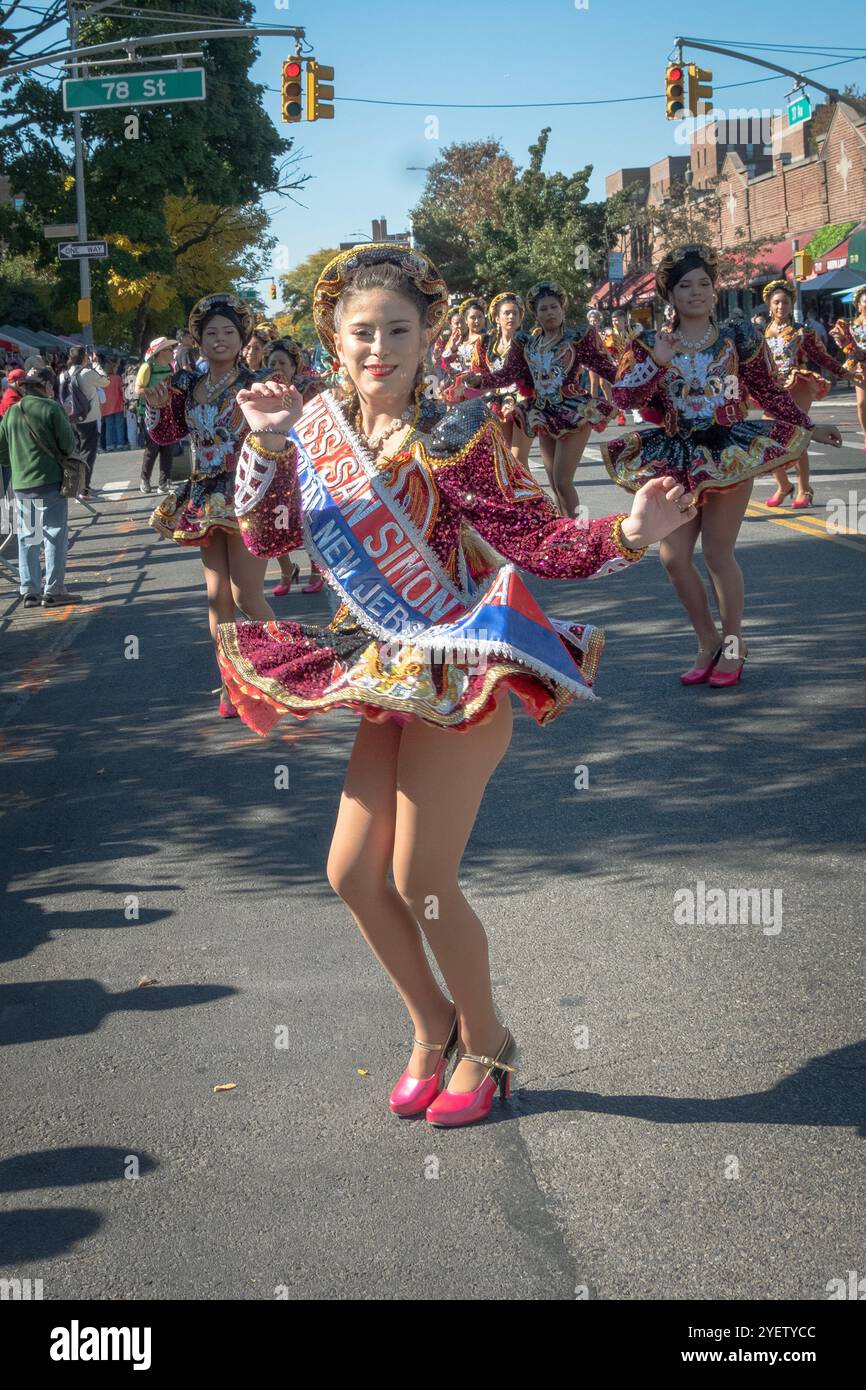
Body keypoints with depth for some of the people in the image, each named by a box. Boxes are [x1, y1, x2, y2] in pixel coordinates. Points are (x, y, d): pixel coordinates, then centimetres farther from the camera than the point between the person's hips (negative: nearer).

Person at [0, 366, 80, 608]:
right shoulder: (51, 408, -10)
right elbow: (68, 445, -11)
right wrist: (74, 436, 10)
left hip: (20, 486, 5)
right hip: (50, 482, -5)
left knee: (27, 540, 12)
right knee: (55, 536, 3)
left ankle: (29, 592, 13)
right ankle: (53, 590, 1)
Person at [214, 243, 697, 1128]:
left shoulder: (453, 437, -17)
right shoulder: (319, 427, 2)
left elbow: (543, 544, -20)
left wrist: (630, 532, -37)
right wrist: (266, 442, -11)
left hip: (459, 676, -7)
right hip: (388, 679, 7)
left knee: (420, 883, -3)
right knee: (352, 873, 8)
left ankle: (484, 1043, 22)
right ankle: (433, 1026, 31)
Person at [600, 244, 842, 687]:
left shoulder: (738, 337, 1)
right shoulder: (652, 344, 3)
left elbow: (770, 392, 6)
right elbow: (624, 397, -8)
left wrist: (808, 428, 2)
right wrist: (657, 364, -21)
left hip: (730, 450, -3)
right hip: (677, 457, 3)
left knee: (718, 554, -7)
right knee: (673, 556, -1)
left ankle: (732, 644, 12)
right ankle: (708, 642, 17)